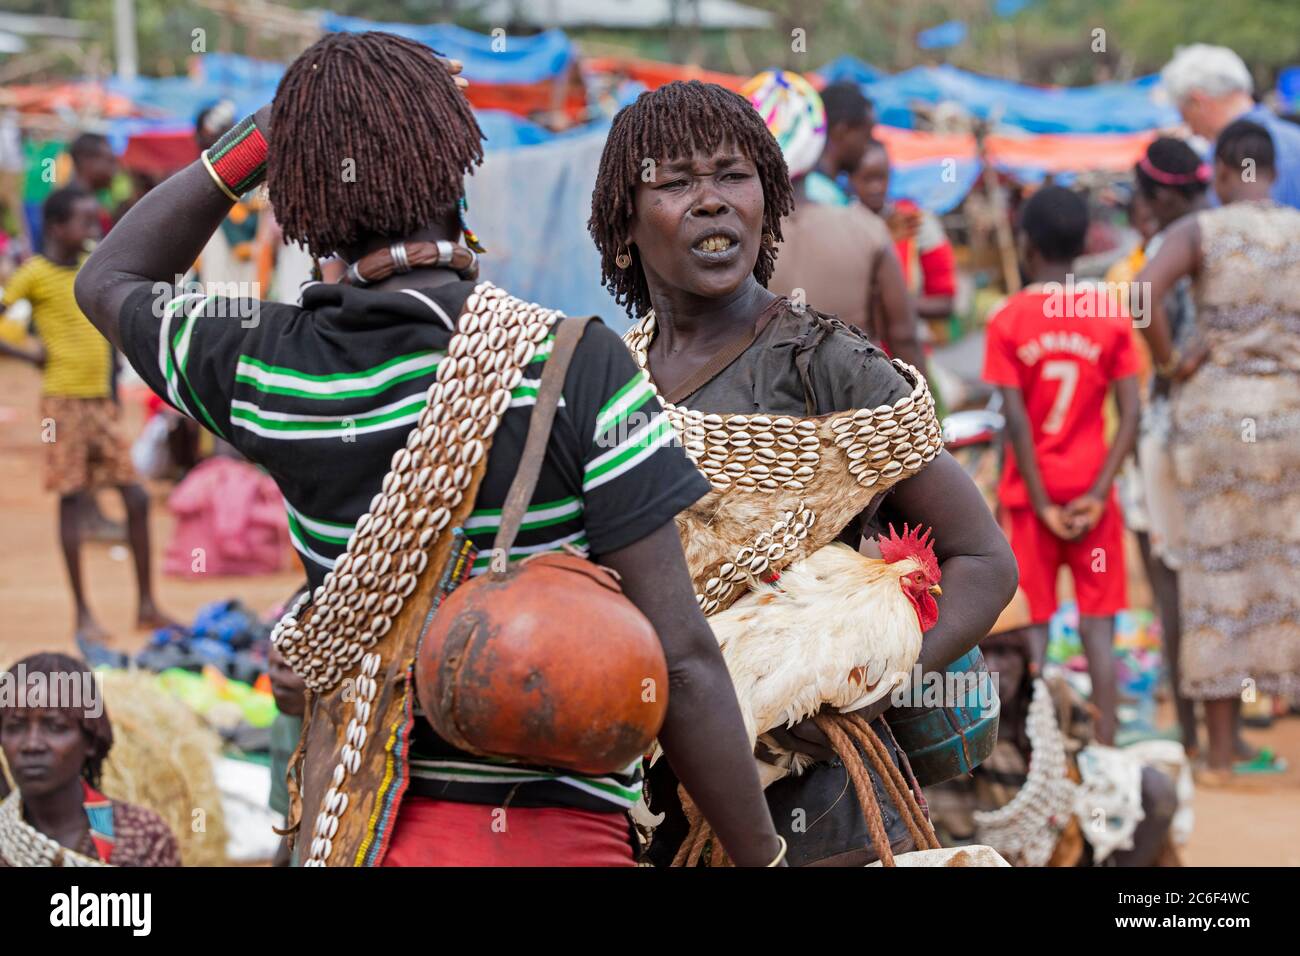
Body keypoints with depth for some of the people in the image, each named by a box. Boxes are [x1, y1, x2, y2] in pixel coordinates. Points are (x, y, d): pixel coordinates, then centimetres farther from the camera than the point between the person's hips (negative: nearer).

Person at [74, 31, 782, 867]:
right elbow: (679, 655, -16)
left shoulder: (266, 371, -2)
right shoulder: (575, 364, -15)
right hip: (549, 833, -4)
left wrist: (263, 136, 17)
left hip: (352, 827, 4)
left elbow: (111, 281, 21)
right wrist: (761, 858, -7)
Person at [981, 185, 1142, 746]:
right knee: (1097, 625, 4)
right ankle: (1105, 750, 1)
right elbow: (1130, 415, -7)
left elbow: (1016, 419, -11)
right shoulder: (1111, 315, -1)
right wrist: (1097, 494, -7)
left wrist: (1042, 504, -8)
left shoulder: (1008, 321, -6)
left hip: (1031, 493, -1)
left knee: (1033, 626, 4)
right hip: (1090, 492, 1)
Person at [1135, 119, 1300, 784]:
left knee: (1217, 563, 4)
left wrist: (1170, 361, -9)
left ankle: (1220, 753, 6)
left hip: (1213, 405, -1)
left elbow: (1143, 291, -22)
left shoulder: (1200, 230, -4)